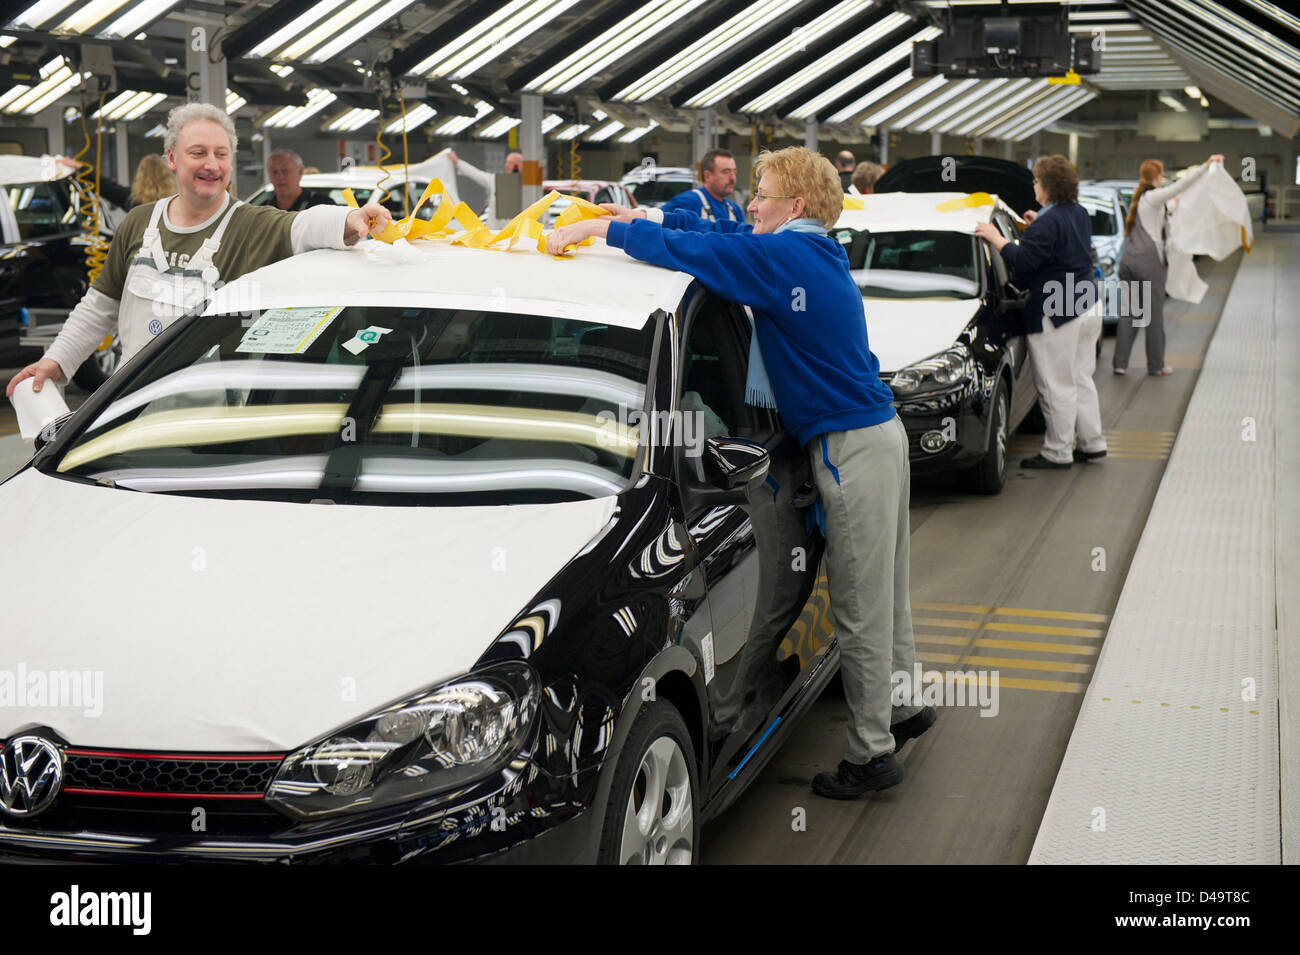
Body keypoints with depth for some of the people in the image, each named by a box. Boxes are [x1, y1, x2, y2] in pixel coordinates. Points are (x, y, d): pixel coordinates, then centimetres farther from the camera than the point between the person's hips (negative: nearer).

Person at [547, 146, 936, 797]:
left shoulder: (784, 258, -16)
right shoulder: (813, 252, 13)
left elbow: (691, 250, -19)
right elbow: (722, 235, 22)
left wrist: (600, 229, -9)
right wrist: (642, 216, 16)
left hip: (853, 449, -10)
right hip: (873, 433, 10)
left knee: (861, 608, -2)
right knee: (883, 594, 22)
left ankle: (872, 754, 6)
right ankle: (904, 705, 36)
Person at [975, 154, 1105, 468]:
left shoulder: (1049, 223, -19)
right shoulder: (1079, 213, 10)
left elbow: (1022, 260, -22)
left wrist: (995, 237, -13)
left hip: (1056, 313, -10)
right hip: (1088, 303, 10)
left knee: (1056, 386, -1)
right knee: (1080, 379, 19)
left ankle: (1058, 452, 5)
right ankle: (1092, 443, 24)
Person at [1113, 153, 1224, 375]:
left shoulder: (1137, 198, 16)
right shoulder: (1154, 197, -7)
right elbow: (1181, 184, -19)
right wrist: (1206, 165, -23)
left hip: (1128, 260, 7)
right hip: (1149, 261, -7)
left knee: (1127, 313, 7)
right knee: (1154, 314, 2)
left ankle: (1120, 363, 5)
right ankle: (1156, 364, 8)